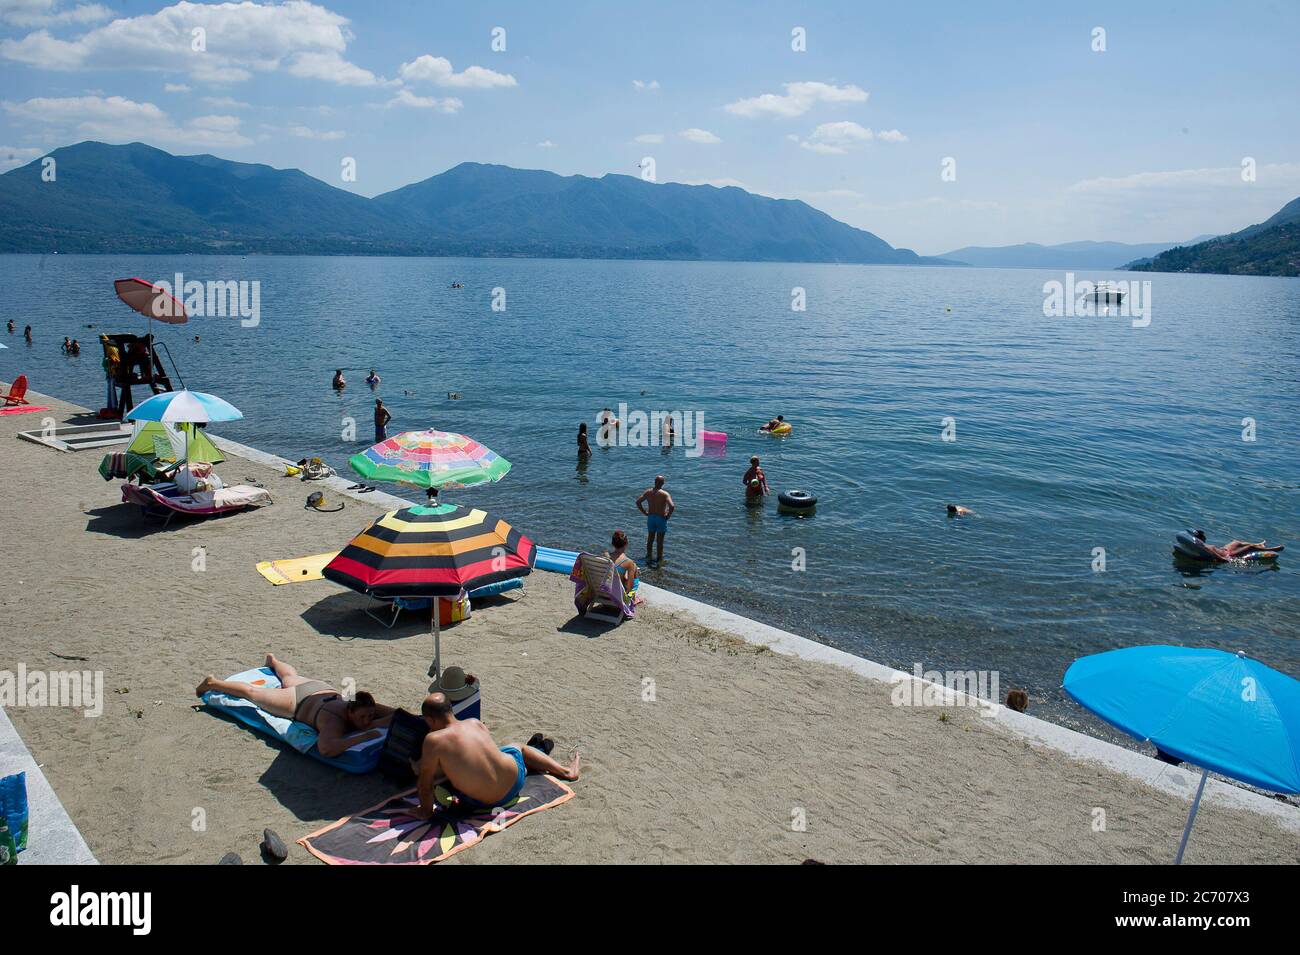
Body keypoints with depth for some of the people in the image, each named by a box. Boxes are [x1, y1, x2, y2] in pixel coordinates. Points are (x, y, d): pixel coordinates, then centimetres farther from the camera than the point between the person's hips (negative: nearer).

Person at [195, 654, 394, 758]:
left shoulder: (368, 709, -33)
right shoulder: (334, 720, -48)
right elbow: (326, 748, -65)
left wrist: (374, 724, -43)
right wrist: (363, 736, -62)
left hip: (322, 689, 6)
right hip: (298, 702, -6)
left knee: (290, 677, 40)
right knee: (252, 692, 21)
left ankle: (273, 660, 72)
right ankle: (212, 683, 46)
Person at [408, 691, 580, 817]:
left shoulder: (433, 741, -20)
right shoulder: (476, 723, -5)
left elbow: (425, 784, -11)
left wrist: (426, 811, 5)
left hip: (487, 803, -3)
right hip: (515, 780, 3)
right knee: (519, 749, 34)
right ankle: (566, 771, 43)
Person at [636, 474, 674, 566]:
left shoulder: (648, 492, -4)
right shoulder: (665, 494, -19)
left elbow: (638, 502, 1)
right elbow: (672, 506, -30)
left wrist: (645, 512, 6)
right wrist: (668, 515, -14)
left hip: (650, 517, 4)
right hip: (661, 518, -4)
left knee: (650, 539, 19)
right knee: (660, 541, 8)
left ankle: (649, 557, 30)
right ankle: (659, 560, 18)